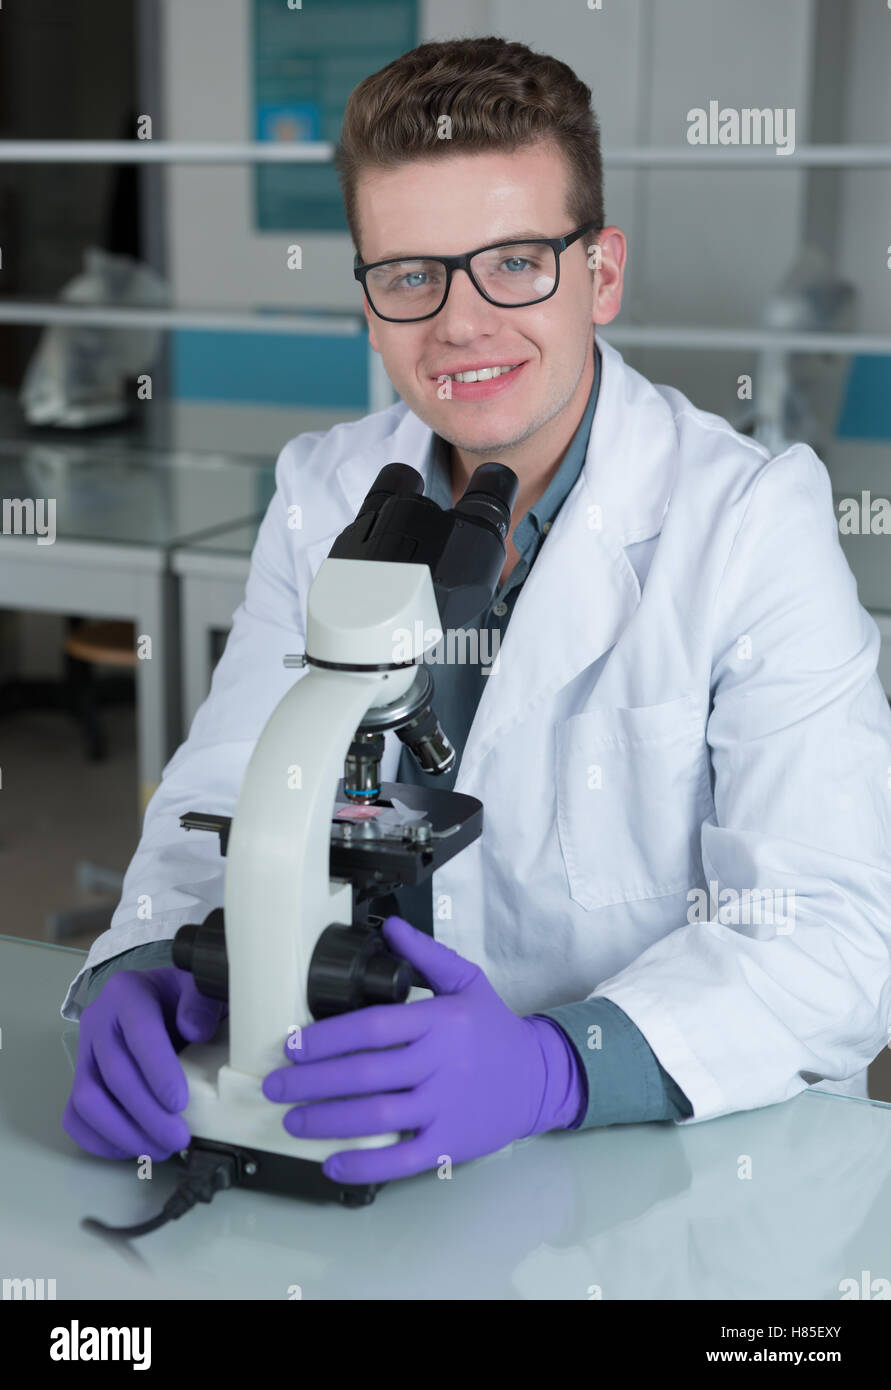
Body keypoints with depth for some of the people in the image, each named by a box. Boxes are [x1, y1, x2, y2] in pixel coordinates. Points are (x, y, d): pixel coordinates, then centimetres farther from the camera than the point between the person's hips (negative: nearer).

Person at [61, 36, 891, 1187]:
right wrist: (141, 970, -17)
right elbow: (223, 805, 4)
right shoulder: (323, 491, 4)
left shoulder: (758, 519, -10)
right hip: (381, 1138, 4)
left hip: (698, 1160, -3)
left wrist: (550, 1068, -32)